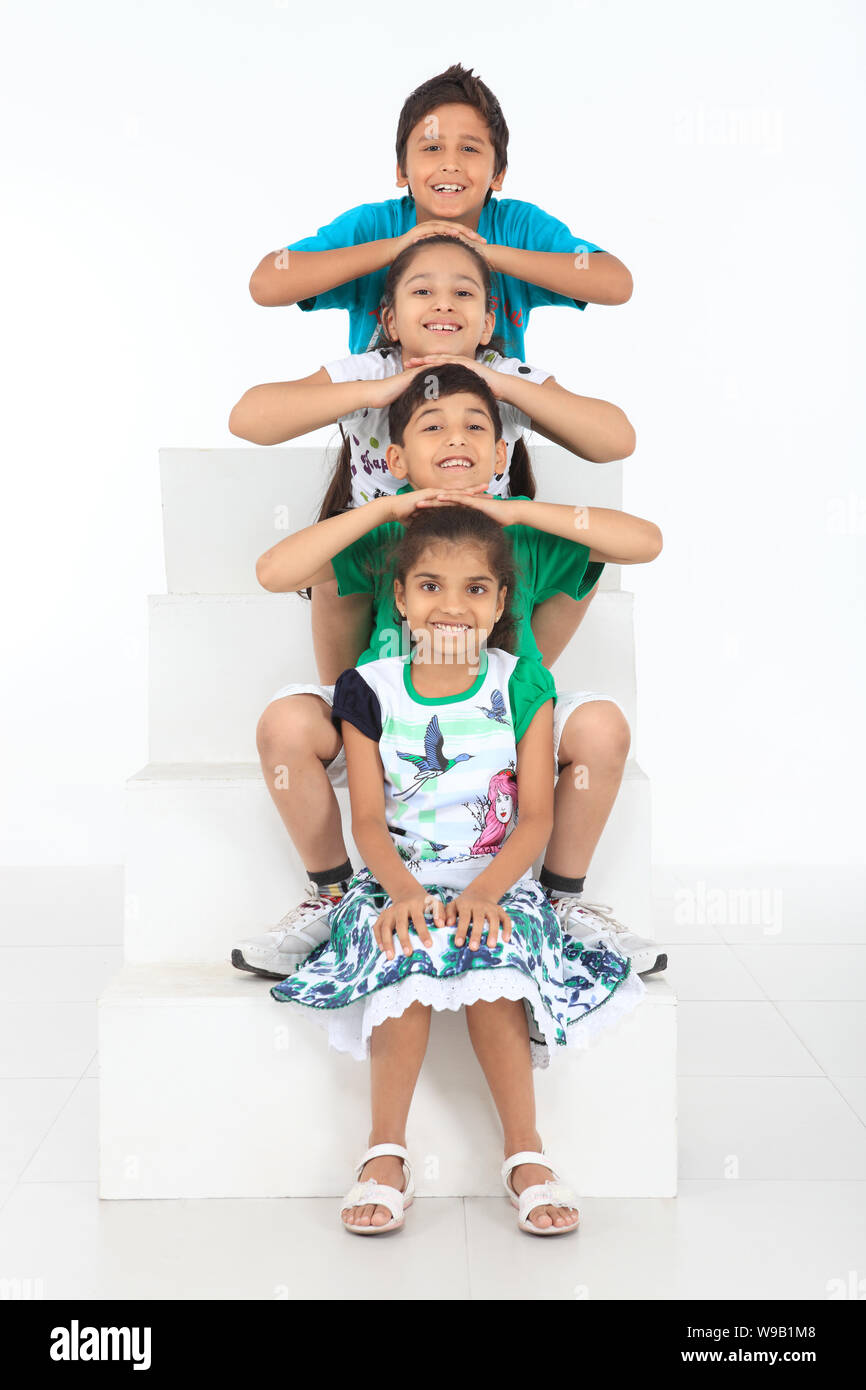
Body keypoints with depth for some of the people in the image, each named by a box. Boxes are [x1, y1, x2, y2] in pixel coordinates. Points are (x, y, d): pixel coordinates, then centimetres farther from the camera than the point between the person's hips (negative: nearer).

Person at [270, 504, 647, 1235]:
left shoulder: (522, 686, 2)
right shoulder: (371, 690, 3)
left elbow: (536, 816, -4)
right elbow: (368, 821, -2)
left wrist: (483, 891, -21)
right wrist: (403, 891, -23)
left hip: (497, 883, 0)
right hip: (399, 883, 0)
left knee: (491, 957, -31)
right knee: (405, 953, -31)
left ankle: (526, 1150, -20)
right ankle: (386, 1151, -23)